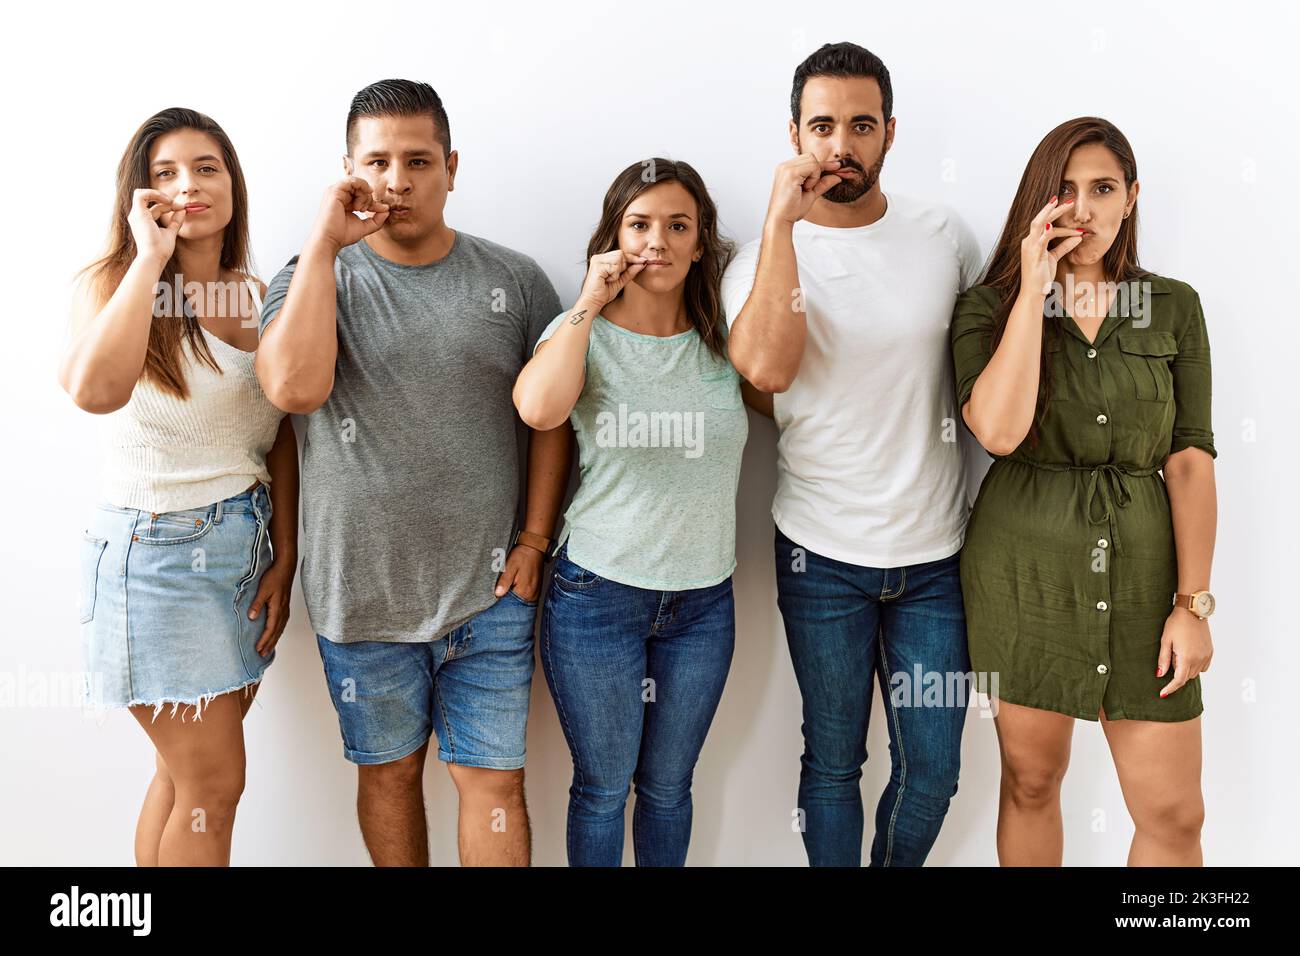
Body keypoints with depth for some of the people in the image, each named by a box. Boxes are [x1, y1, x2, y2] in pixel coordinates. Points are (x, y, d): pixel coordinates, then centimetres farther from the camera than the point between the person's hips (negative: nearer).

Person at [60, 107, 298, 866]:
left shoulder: (257, 296, 5)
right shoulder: (115, 283, -10)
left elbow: (281, 439, 8)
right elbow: (97, 389, -33)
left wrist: (285, 561, 4)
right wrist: (152, 255, -24)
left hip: (249, 543, 5)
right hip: (159, 551, -5)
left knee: (185, 771, 15)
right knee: (215, 781, 1)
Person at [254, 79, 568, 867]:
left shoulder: (515, 280, 2)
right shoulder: (316, 277, -1)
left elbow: (551, 413, 4)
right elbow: (294, 387, -20)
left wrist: (535, 538, -3)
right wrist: (325, 243, -16)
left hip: (488, 589, 0)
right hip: (361, 589, 0)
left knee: (495, 781, 5)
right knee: (388, 771, 17)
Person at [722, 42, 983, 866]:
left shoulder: (947, 238, 0)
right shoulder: (767, 254, -6)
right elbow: (767, 369, -27)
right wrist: (783, 219, -25)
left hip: (936, 553, 2)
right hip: (823, 557, -2)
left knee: (932, 770, 11)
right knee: (834, 761, 11)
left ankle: (898, 864, 38)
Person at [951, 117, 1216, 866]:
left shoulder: (1175, 307, 4)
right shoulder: (990, 307, -1)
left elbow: (1191, 459, 1)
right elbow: (999, 430, -18)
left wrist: (1194, 602, -4)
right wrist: (1034, 290, -15)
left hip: (1140, 563, 2)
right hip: (1024, 563, -1)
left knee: (1175, 812, 3)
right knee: (1031, 781, 12)